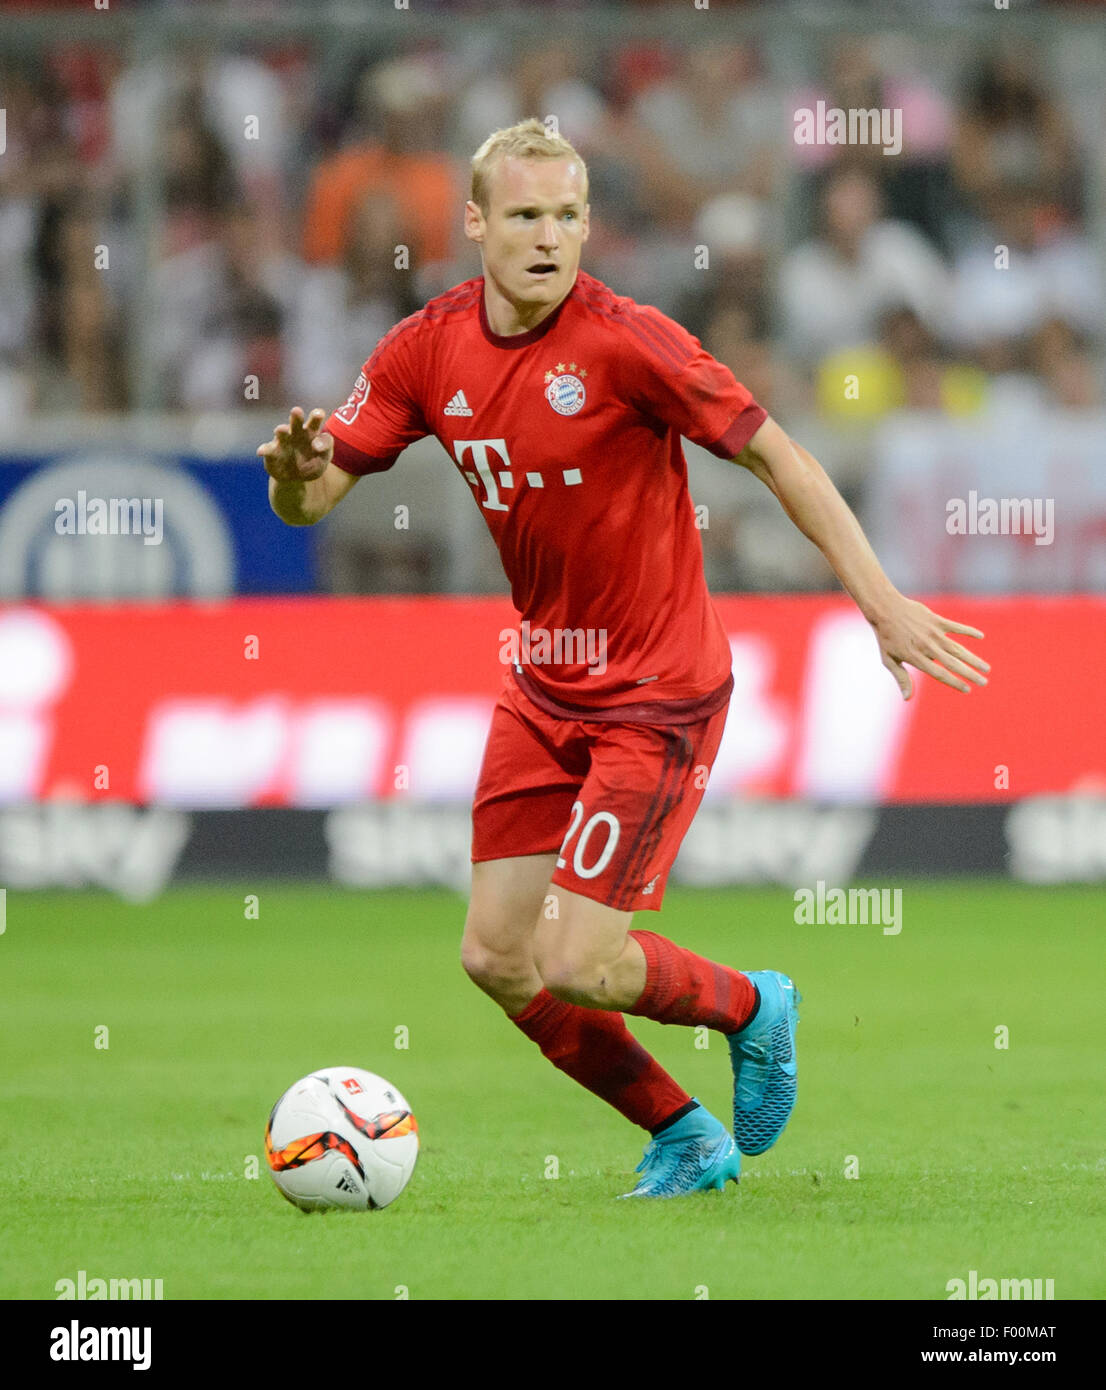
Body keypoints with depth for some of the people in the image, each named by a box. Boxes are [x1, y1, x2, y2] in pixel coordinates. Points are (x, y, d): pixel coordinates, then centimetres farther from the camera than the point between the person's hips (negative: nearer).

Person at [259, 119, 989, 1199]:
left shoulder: (625, 341, -19)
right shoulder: (429, 350, -3)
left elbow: (776, 456, -13)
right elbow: (306, 500, 0)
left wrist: (881, 602, -15)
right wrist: (297, 468, -25)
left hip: (657, 694, -6)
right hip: (542, 687, 6)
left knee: (576, 964, -13)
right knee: (496, 956, 4)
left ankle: (750, 1008, 18)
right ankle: (687, 1137, 21)